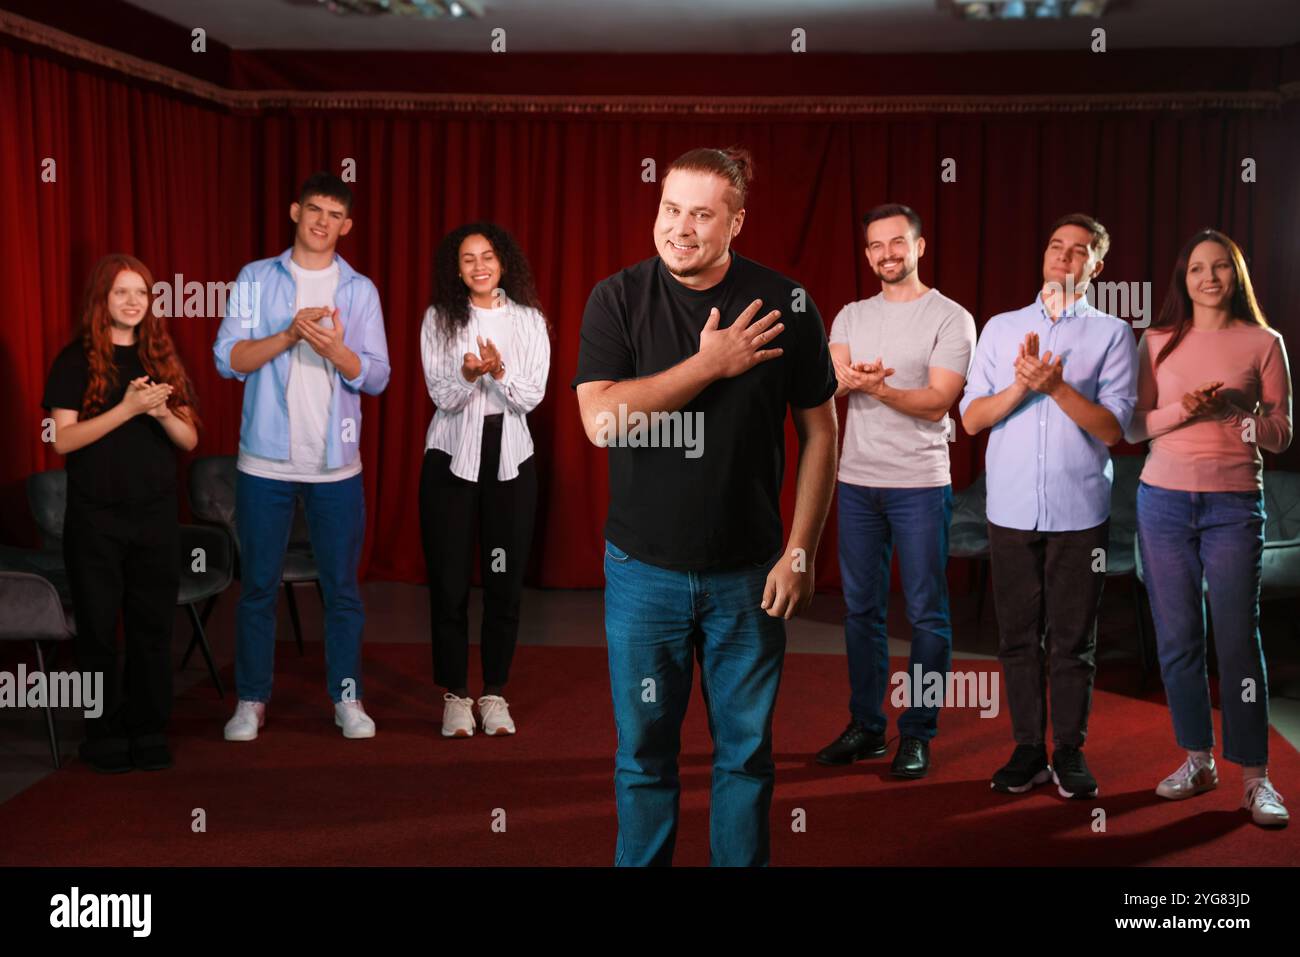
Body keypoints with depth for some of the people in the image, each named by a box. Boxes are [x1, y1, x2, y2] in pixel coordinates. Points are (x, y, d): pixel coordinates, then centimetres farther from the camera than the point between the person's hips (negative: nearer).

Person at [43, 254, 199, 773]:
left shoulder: (162, 359, 9)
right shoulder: (76, 361, -2)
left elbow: (189, 440, 7)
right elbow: (63, 439, -11)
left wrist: (162, 412, -14)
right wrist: (128, 408, -21)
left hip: (156, 515, 3)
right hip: (95, 518, -3)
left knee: (153, 628, 6)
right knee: (99, 629, 5)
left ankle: (149, 733, 17)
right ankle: (104, 735, 15)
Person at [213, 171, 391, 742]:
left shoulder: (359, 289, 6)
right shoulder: (256, 279, 4)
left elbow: (377, 377, 1)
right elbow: (228, 358, -4)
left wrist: (335, 350, -18)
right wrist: (289, 335, -16)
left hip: (336, 464, 1)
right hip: (265, 460, -1)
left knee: (342, 587, 6)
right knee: (258, 586, 5)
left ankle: (347, 698, 16)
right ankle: (251, 700, 16)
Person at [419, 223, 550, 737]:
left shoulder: (529, 320, 4)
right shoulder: (439, 319, 2)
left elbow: (532, 396, -3)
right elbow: (442, 395, -5)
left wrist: (498, 371, -22)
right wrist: (468, 374, -25)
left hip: (510, 457, 1)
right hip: (452, 455, -1)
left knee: (505, 580, 3)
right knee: (449, 581, -1)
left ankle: (495, 694, 16)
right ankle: (455, 695, 11)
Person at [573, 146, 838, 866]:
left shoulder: (785, 306, -5)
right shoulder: (617, 299, -5)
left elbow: (819, 432, 0)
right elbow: (601, 421, -17)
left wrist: (801, 552, -4)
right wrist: (710, 364, -18)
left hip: (749, 575, 0)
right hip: (643, 570, 0)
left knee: (746, 752, 12)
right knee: (643, 751, 11)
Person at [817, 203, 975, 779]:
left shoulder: (950, 318, -3)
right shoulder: (851, 317, 11)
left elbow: (938, 402, -12)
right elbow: (827, 382, -5)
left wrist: (878, 387, -28)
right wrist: (850, 379, -28)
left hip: (920, 484, -5)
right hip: (857, 480, 5)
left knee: (925, 613, 0)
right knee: (861, 609, 11)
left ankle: (917, 735, 10)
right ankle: (865, 728, 22)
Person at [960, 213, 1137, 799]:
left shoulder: (1112, 334, 4)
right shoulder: (1001, 329, 11)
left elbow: (1112, 427, -5)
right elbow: (971, 418, 4)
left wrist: (1055, 386, -17)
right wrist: (1022, 385, -12)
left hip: (1079, 510, -2)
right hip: (1012, 509, 2)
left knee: (1073, 639, 3)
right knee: (1018, 635, 5)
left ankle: (1069, 752, 14)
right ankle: (1028, 750, 15)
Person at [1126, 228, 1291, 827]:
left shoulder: (1263, 343, 3)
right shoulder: (1157, 342, 7)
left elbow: (1281, 435, 3)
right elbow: (1133, 427, 3)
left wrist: (1233, 409, -15)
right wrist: (1184, 410, -15)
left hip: (1234, 506, -2)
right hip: (1164, 502, 2)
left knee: (1238, 637, -4)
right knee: (1177, 637, 5)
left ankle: (1255, 777, 3)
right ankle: (1198, 760, 18)